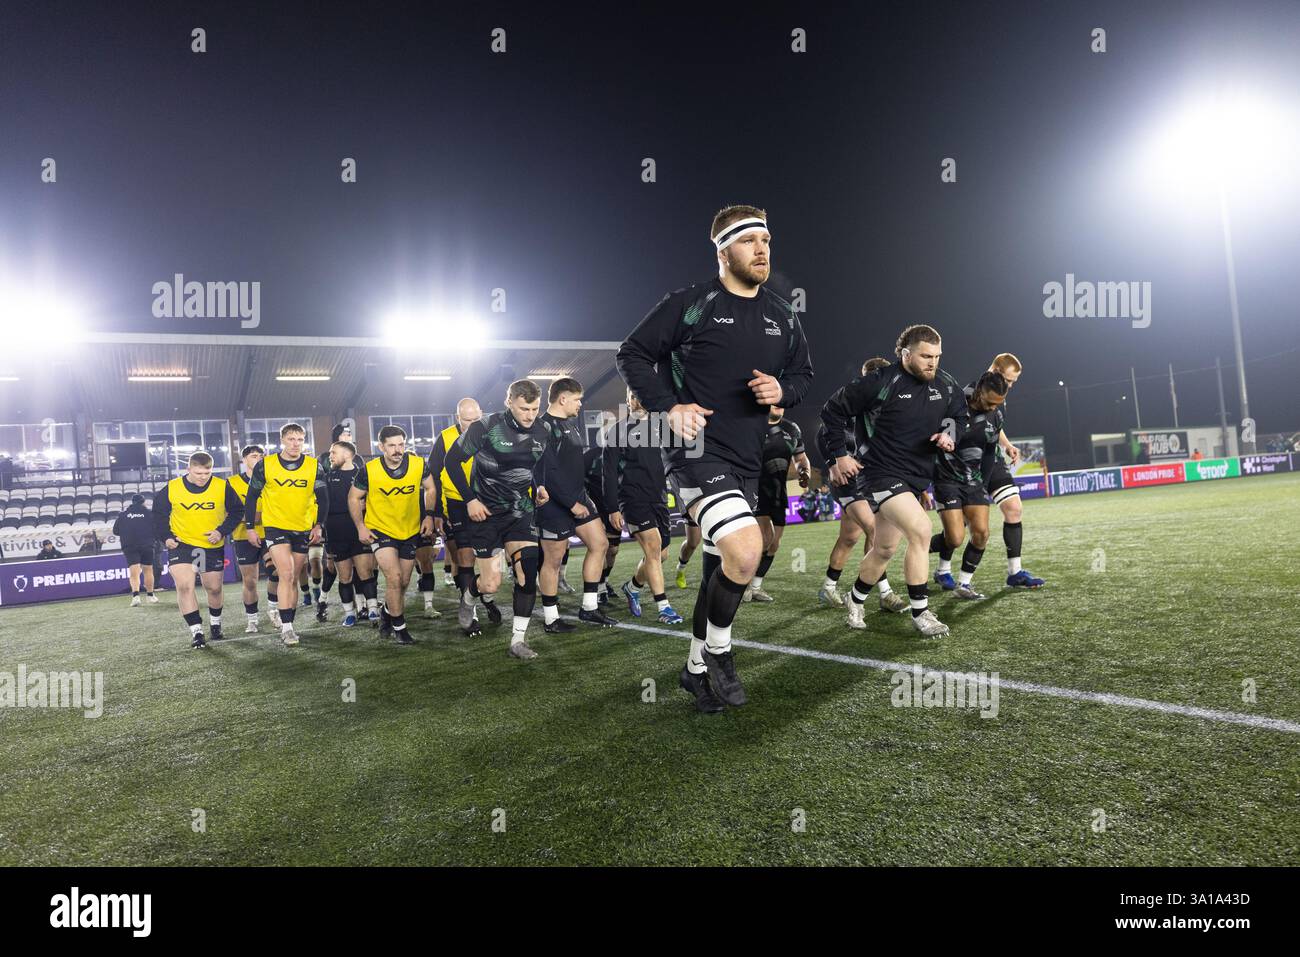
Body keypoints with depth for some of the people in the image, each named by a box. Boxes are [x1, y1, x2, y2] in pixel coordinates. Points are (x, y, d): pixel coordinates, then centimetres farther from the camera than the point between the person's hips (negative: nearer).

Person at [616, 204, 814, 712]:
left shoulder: (782, 316, 11)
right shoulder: (689, 304, -6)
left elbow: (803, 372, 22)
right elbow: (631, 354, -2)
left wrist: (782, 391, -1)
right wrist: (669, 407, -13)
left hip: (747, 462, 7)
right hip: (699, 451, -7)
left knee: (722, 569, 14)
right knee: (745, 550, -26)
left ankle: (697, 668, 33)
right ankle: (719, 650, 1)